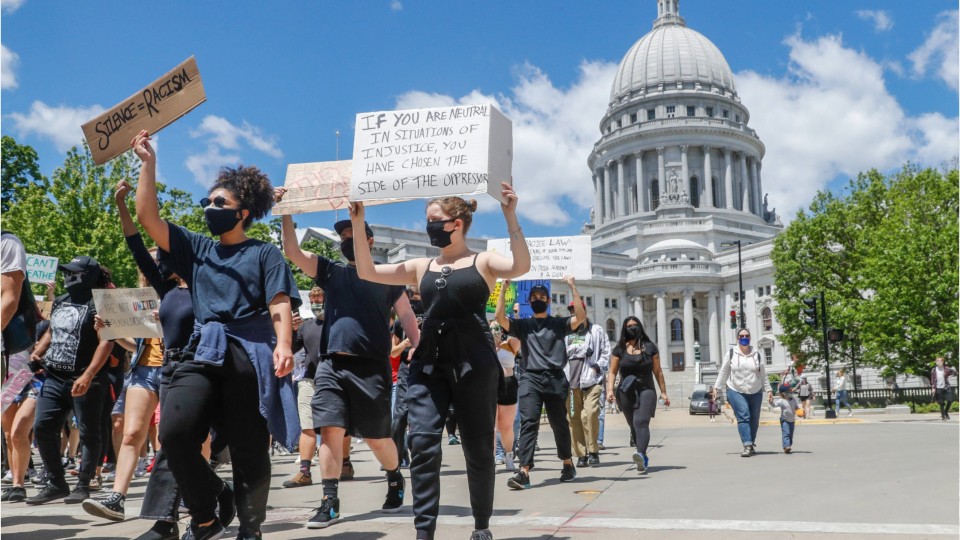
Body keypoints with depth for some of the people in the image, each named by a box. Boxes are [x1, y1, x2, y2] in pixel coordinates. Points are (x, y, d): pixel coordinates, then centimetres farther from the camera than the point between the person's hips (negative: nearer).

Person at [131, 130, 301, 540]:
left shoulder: (264, 253, 8)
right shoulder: (196, 249, 19)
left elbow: (280, 305, -3)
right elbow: (148, 217, 12)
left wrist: (283, 346, -19)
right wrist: (148, 163, 9)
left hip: (250, 354, -3)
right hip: (203, 352, 3)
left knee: (249, 451, 2)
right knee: (174, 431, -18)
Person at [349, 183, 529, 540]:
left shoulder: (482, 262, 3)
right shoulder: (421, 267, 14)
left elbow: (521, 266, -17)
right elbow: (367, 272, 12)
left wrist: (510, 217, -23)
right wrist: (358, 224, 4)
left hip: (474, 364, -3)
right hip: (428, 363, 4)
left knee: (477, 447, 5)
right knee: (423, 444, -6)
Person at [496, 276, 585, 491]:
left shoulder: (559, 323, 10)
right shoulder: (522, 325, 12)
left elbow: (581, 317, -6)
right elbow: (499, 317, -1)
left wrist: (573, 287, -8)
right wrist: (503, 289, -5)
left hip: (555, 379, 0)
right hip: (531, 379, 0)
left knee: (559, 424, 12)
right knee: (528, 423, -12)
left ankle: (568, 463, 33)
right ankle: (524, 472, -19)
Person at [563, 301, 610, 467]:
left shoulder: (597, 331, 9)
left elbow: (606, 352, 7)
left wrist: (597, 367, -5)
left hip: (591, 380, -3)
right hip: (571, 382, 3)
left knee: (590, 413, -17)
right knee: (574, 418, 1)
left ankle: (593, 451, -5)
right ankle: (581, 454, 8)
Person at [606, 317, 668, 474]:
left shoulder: (650, 347, 6)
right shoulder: (619, 349, 6)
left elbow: (657, 371, 9)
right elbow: (613, 372, 5)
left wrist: (663, 392, 7)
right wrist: (610, 390, -9)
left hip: (646, 390, -2)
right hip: (626, 392, 2)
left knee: (641, 422, -22)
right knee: (634, 426, 7)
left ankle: (641, 454, -39)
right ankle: (644, 460, 20)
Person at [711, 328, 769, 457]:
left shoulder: (756, 354, 7)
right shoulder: (731, 353, 2)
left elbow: (763, 374, 11)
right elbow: (723, 372, 6)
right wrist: (716, 387, 5)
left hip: (755, 392, 3)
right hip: (736, 391, -3)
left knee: (754, 419, 6)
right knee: (743, 417, -16)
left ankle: (751, 444, 21)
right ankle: (747, 446, -20)